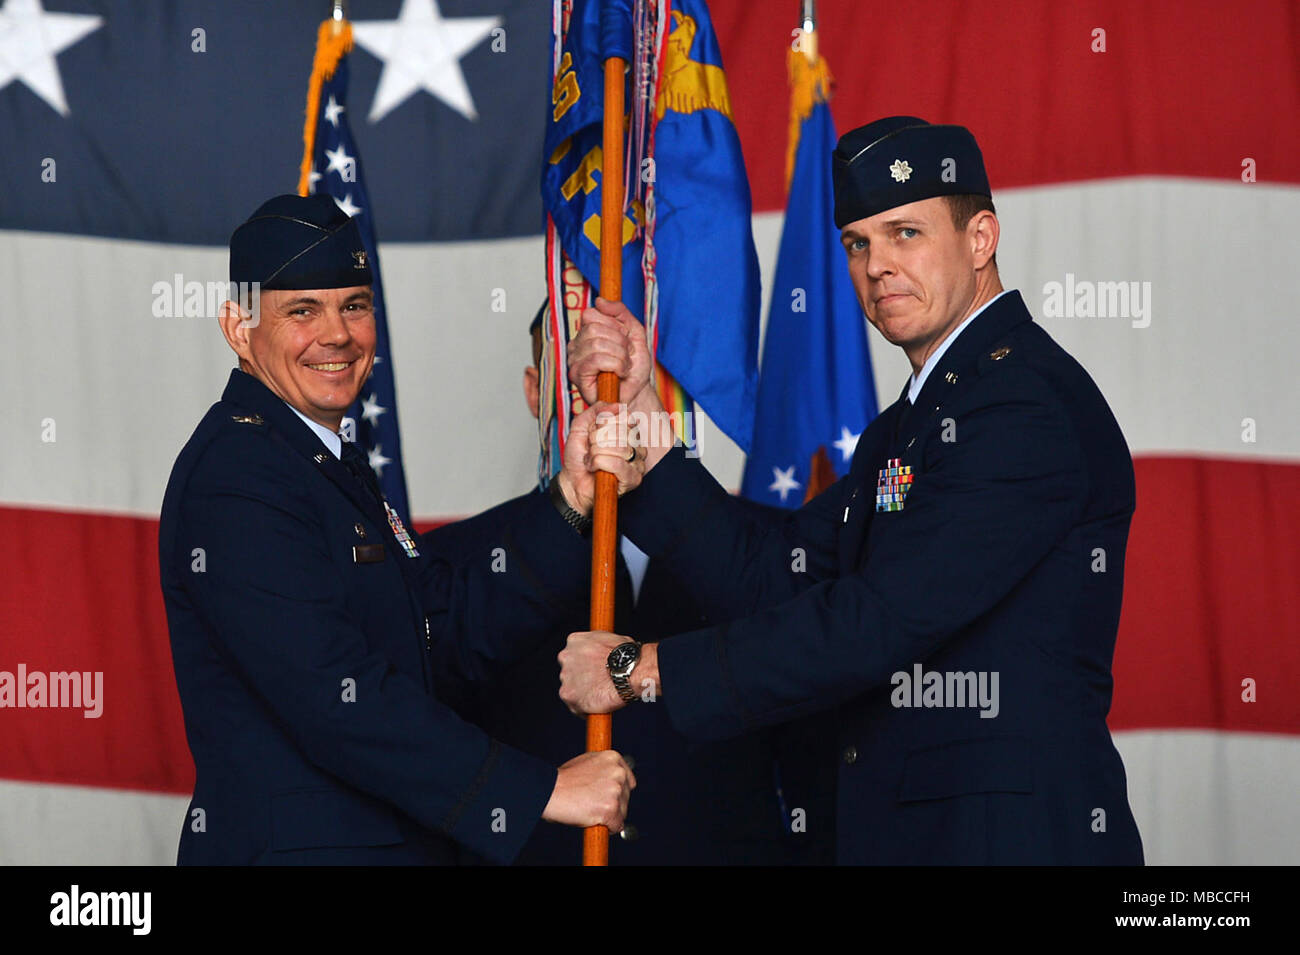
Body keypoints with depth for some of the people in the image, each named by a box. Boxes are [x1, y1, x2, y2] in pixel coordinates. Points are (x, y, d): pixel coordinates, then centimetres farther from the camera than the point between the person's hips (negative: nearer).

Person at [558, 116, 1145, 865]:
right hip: (905, 830, 9)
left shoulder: (1031, 403, -13)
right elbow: (774, 579, 9)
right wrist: (637, 412, 4)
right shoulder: (906, 429, 19)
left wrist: (643, 669, -14)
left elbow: (881, 622, -20)